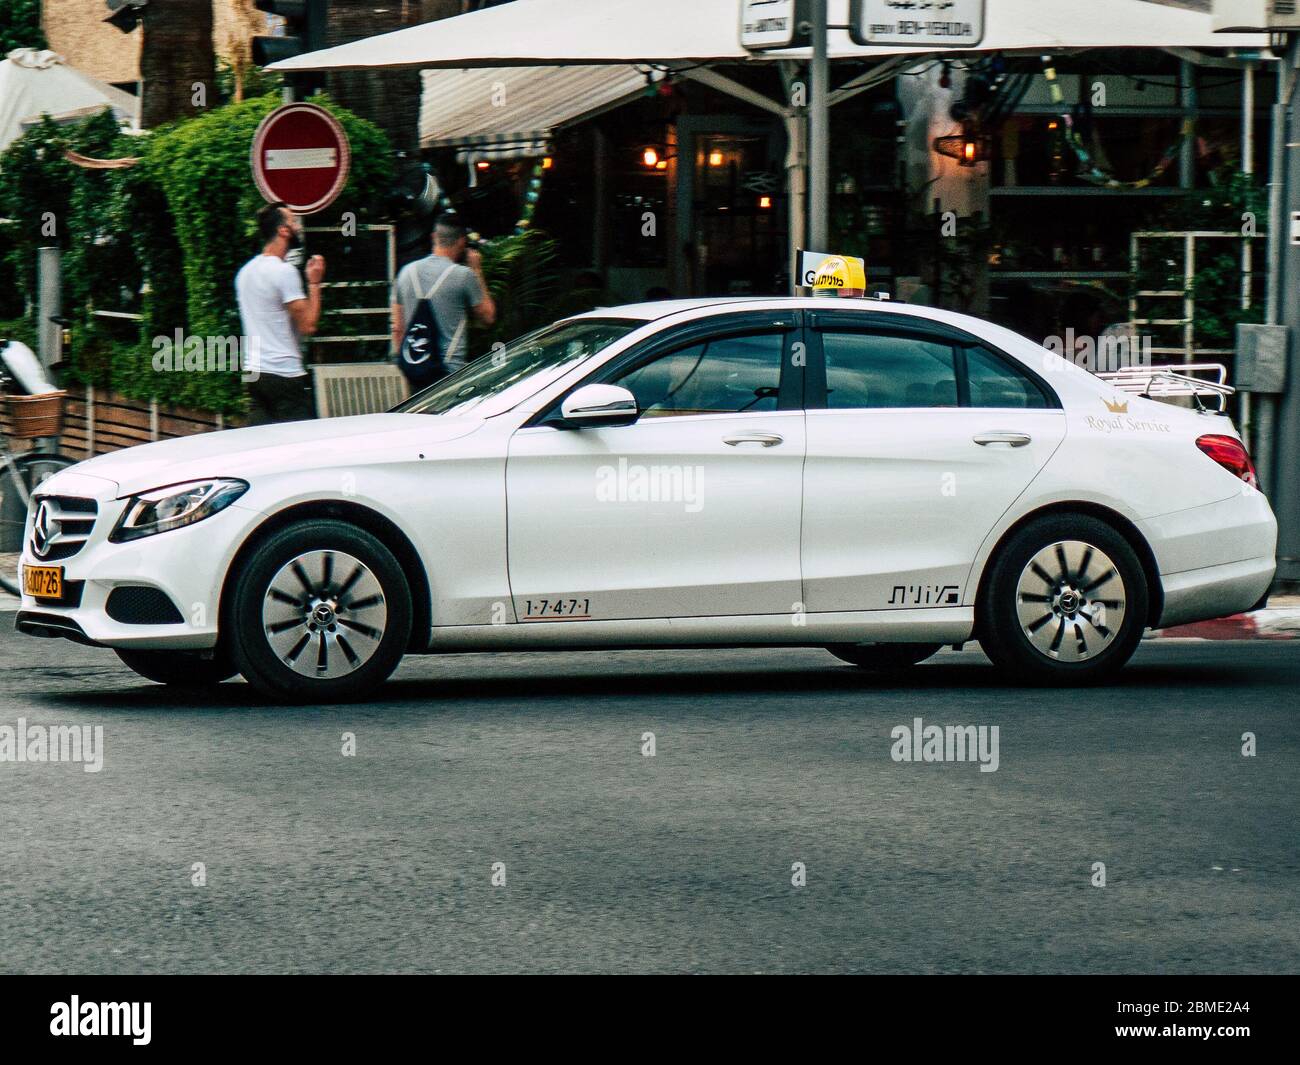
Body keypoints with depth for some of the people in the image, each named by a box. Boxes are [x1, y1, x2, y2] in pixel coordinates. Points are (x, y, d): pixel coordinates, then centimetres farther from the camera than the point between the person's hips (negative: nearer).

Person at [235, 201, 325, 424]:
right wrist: (314, 283, -6)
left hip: (253, 372, 8)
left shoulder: (245, 271, 15)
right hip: (285, 373, -8)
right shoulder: (284, 271, -13)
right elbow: (308, 324, -16)